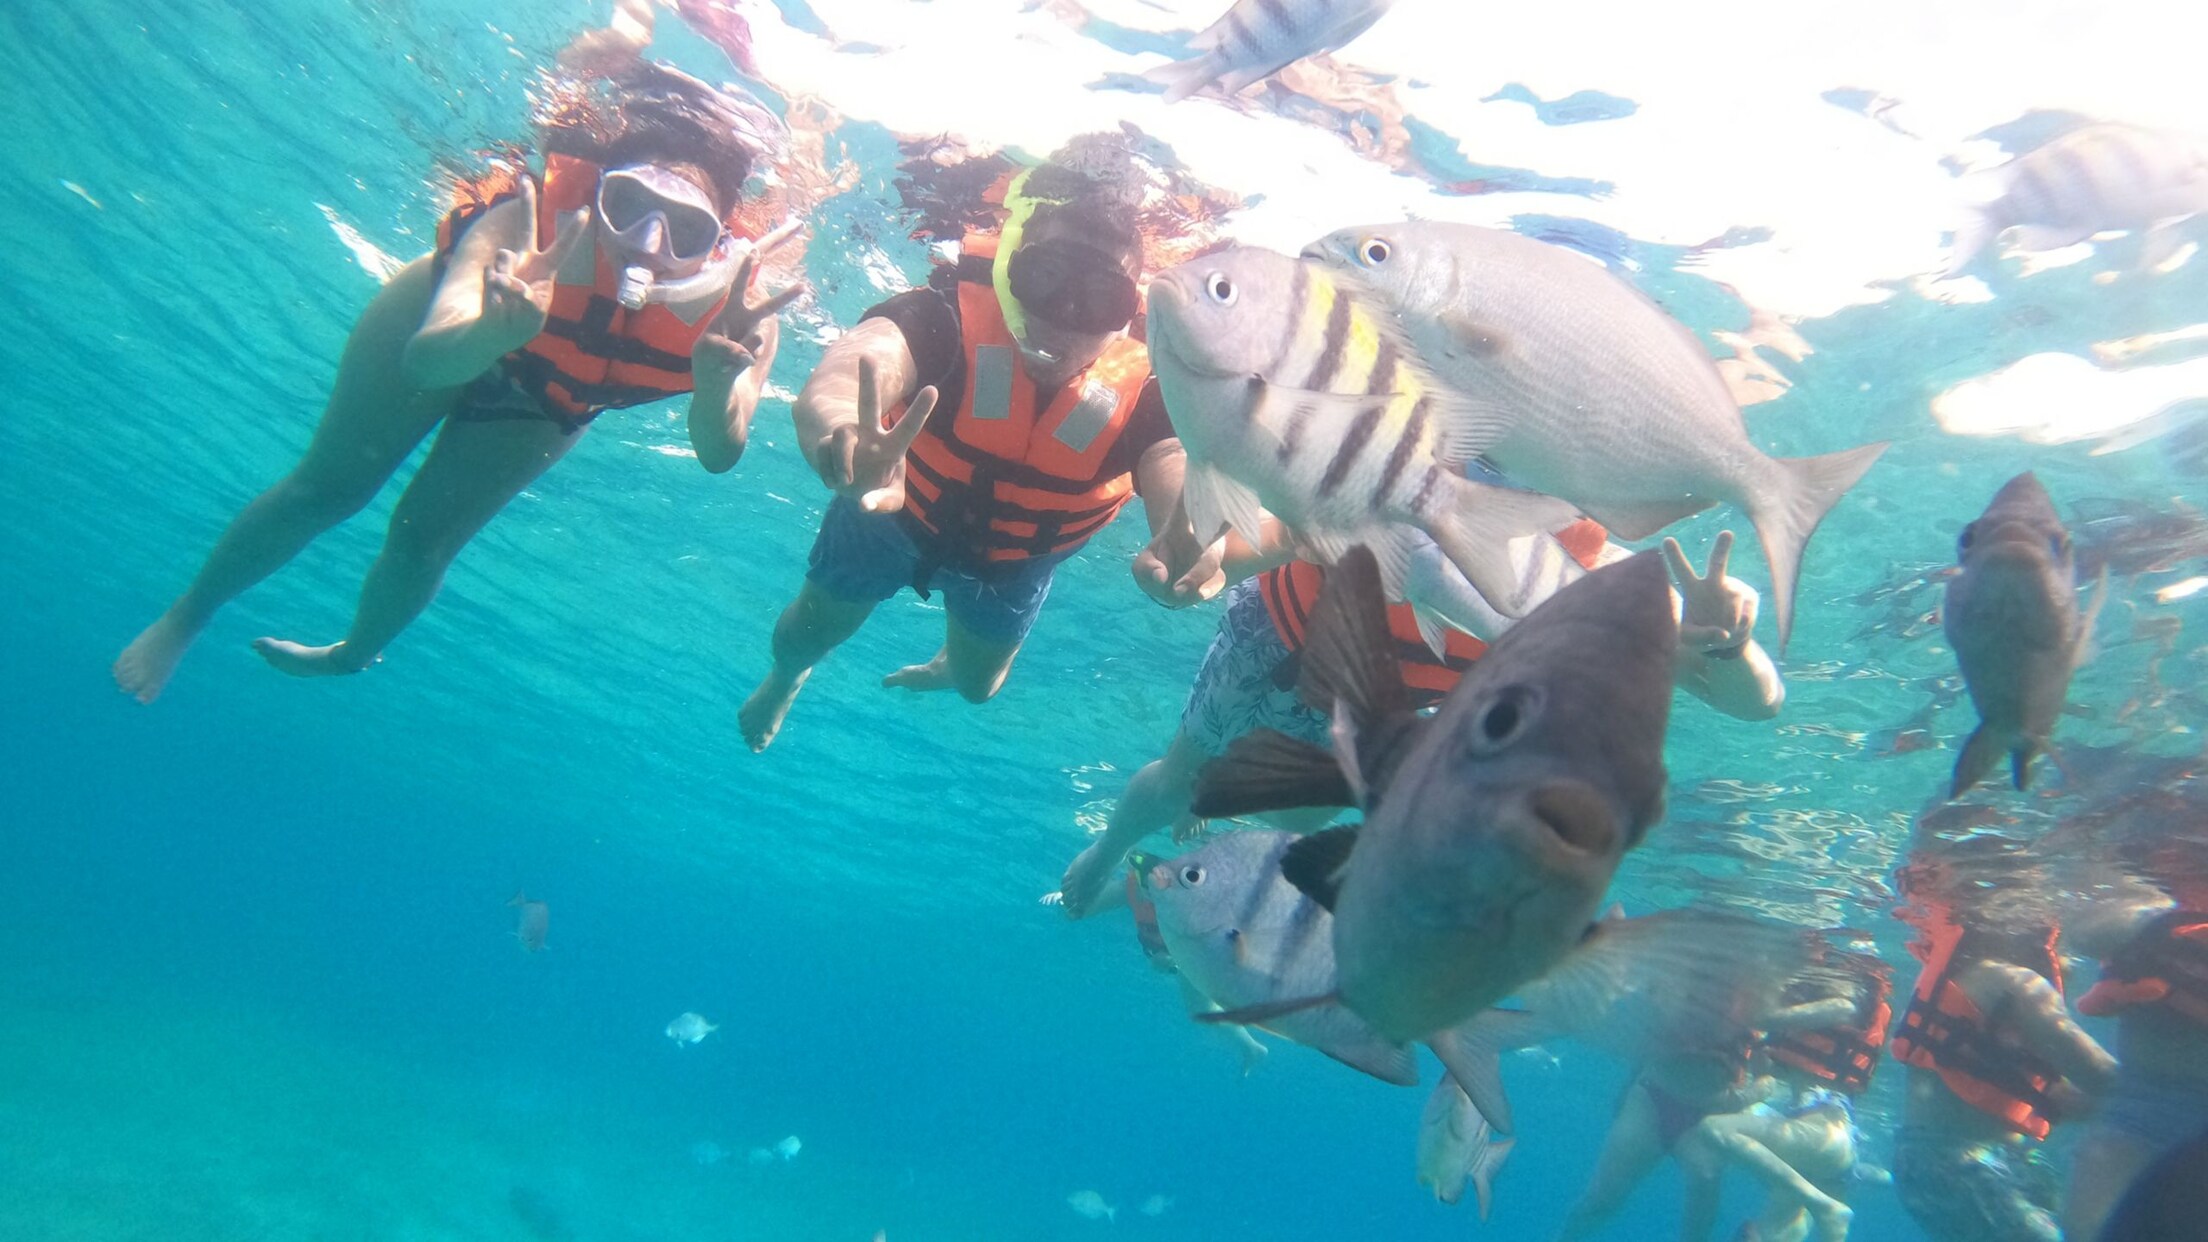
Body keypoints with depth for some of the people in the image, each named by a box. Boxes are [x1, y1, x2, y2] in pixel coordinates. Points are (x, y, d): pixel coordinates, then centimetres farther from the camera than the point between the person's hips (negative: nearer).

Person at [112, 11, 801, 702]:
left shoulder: (736, 302, -40)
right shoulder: (537, 214, -45)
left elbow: (719, 455, -43)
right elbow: (423, 361, -51)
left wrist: (716, 386, -64)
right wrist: (498, 330, -72)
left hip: (541, 403, 2)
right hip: (447, 321, -2)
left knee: (423, 542, 12)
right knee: (324, 491, 10)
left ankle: (356, 652, 48)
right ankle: (183, 619, 39)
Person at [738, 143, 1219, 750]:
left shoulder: (1141, 392, -36)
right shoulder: (948, 316, -40)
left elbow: (1181, 474, -52)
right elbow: (854, 366, -60)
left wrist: (1188, 546, -78)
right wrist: (839, 425, -86)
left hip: (1014, 558, 2)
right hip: (892, 505, -1)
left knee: (978, 682, 25)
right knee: (809, 630, 19)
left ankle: (945, 668, 66)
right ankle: (785, 676, 60)